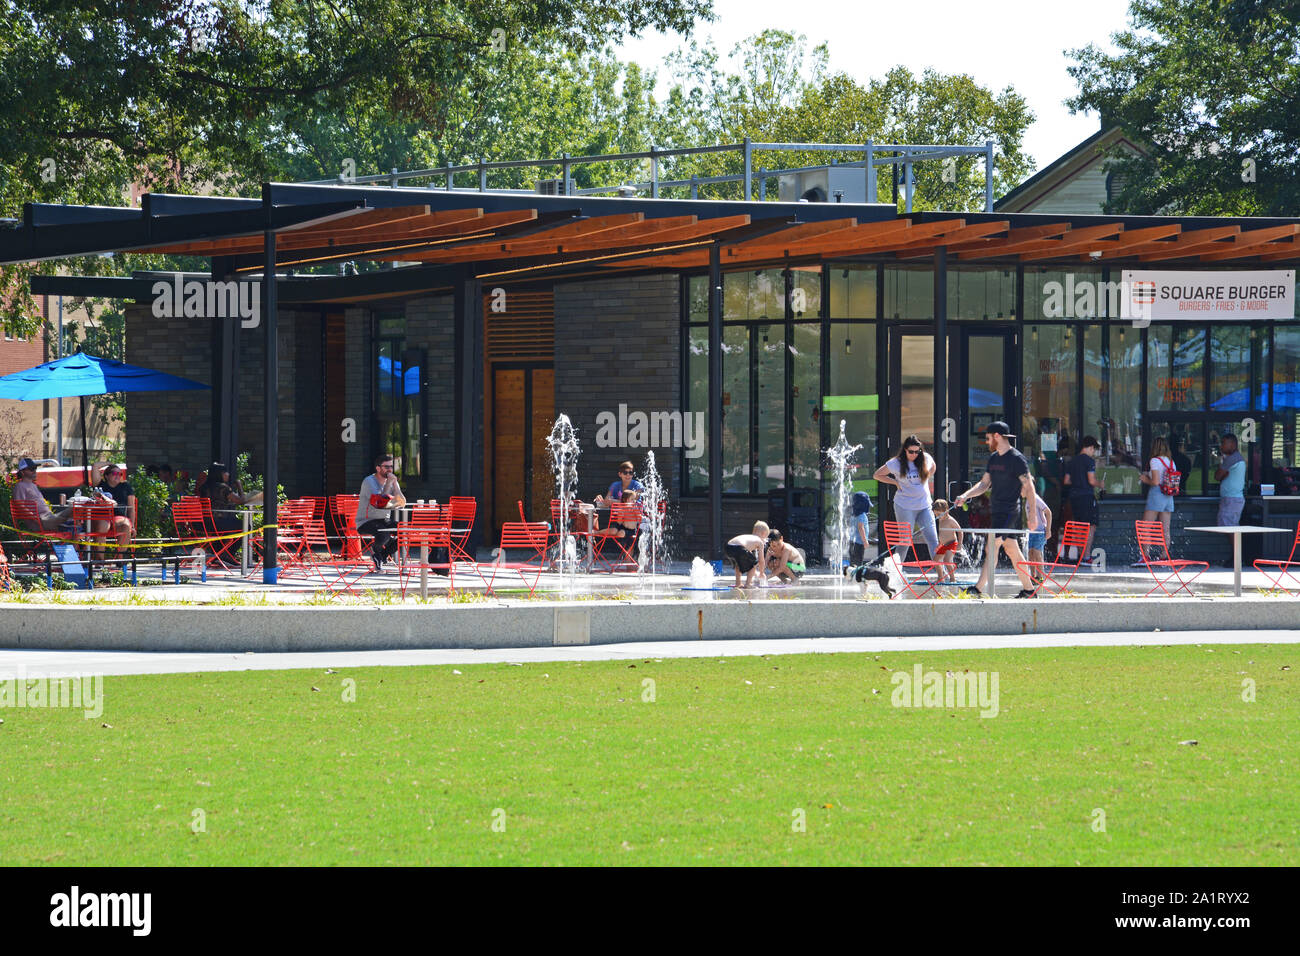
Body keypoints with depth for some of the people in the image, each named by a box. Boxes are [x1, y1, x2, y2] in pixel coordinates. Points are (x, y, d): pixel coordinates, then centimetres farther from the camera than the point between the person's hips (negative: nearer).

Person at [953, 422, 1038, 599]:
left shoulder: (1017, 459, -11)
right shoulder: (993, 458, 15)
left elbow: (1029, 487, -12)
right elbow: (984, 484, 20)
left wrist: (1033, 515, -16)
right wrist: (965, 495, 4)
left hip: (1009, 511, -9)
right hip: (996, 511, 9)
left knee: (993, 546, -14)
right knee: (1011, 549, 10)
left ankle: (979, 589, -19)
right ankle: (1028, 589, 16)